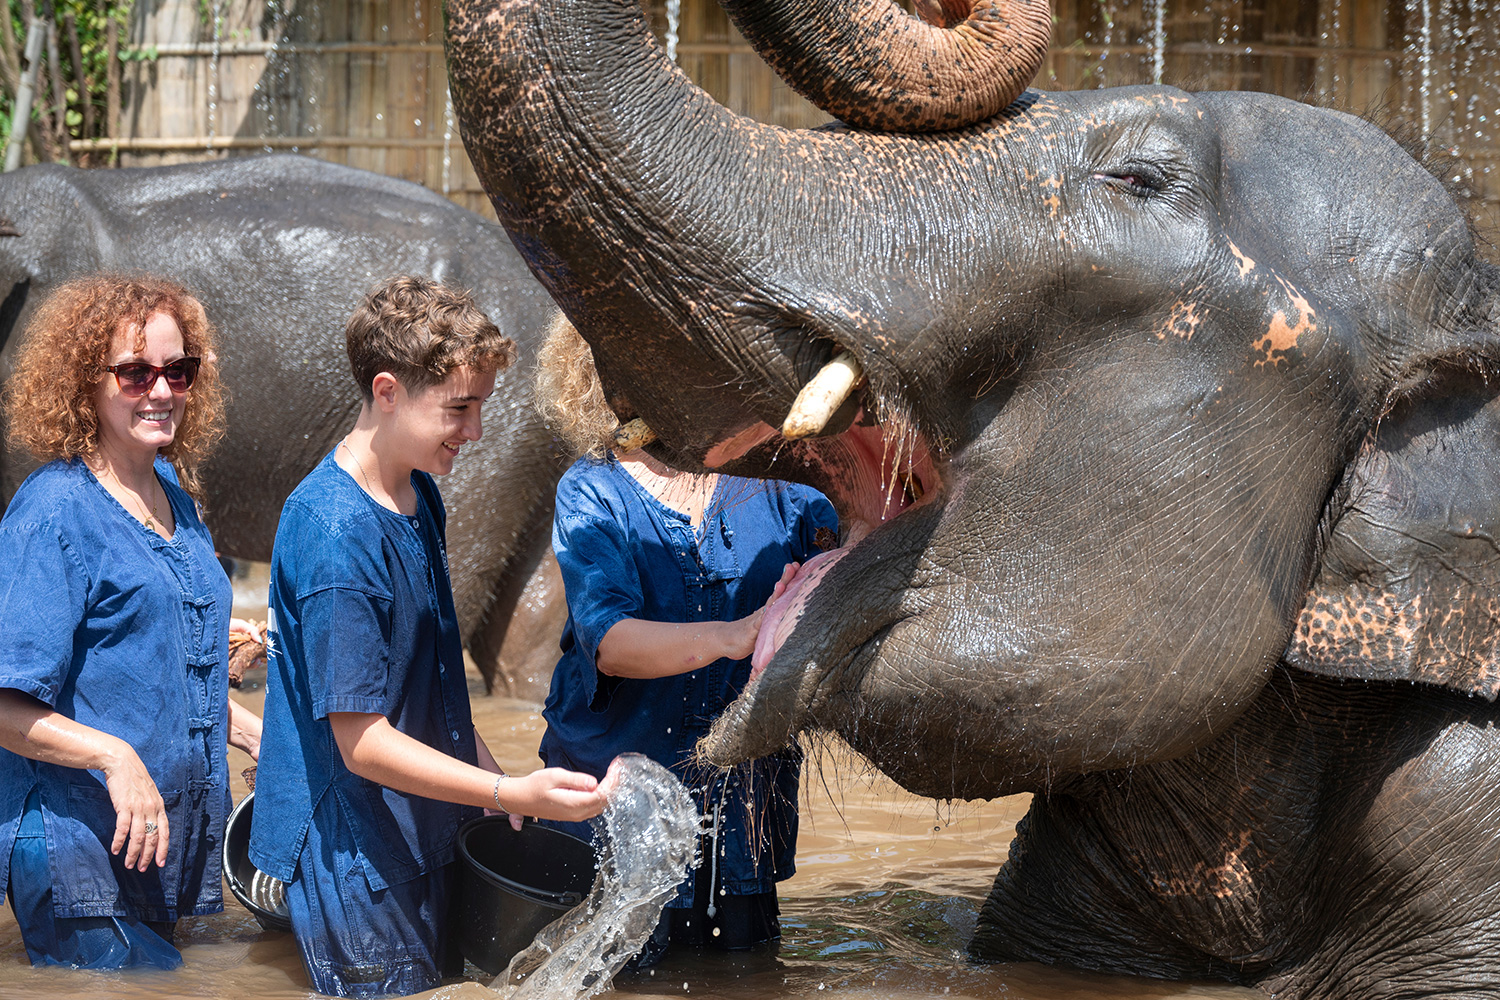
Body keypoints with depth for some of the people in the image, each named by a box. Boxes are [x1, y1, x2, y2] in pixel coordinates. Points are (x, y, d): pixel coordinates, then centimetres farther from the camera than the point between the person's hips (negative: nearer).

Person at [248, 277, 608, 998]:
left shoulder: (418, 494, 7)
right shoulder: (336, 538, -24)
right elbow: (363, 744, -24)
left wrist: (483, 764, 14)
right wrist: (513, 795, -28)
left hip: (428, 835, 9)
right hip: (357, 865, -9)